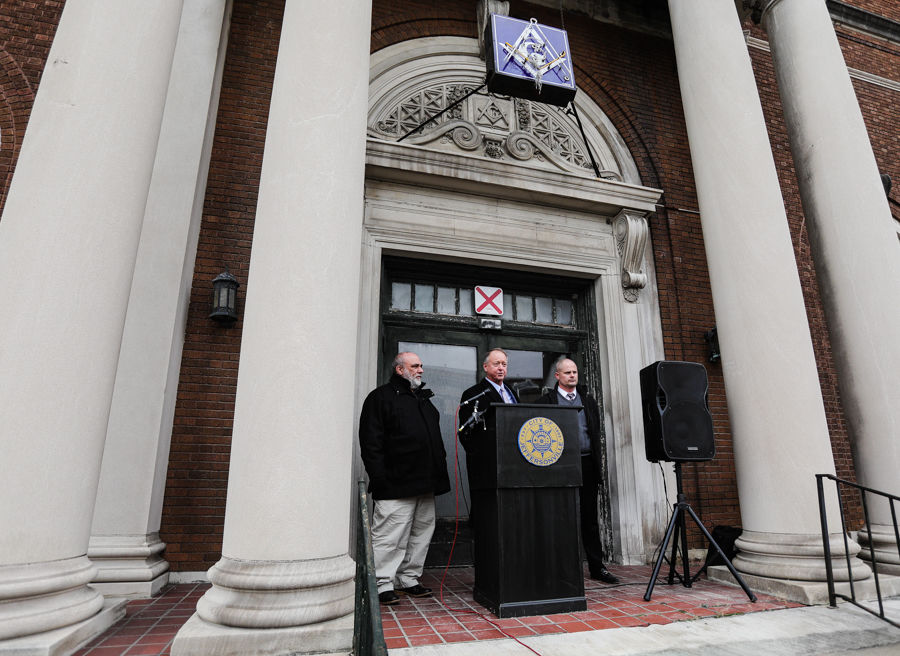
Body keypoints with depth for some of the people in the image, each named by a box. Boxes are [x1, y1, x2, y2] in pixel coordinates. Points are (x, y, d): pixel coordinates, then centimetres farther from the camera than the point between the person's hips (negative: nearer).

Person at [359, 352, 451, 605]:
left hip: (425, 484, 8)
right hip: (396, 483, -8)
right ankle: (382, 584, 9)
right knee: (390, 535, -4)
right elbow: (371, 442, -9)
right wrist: (379, 477, -15)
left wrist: (439, 473, 18)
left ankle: (408, 579, 25)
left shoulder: (424, 399, 21)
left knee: (421, 532, 12)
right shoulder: (381, 397, -3)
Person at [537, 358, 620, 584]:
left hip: (586, 465, 4)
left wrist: (598, 464, 7)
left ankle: (597, 566, 18)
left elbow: (596, 434, 14)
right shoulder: (546, 401, 3)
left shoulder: (588, 401, 16)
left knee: (590, 518, 9)